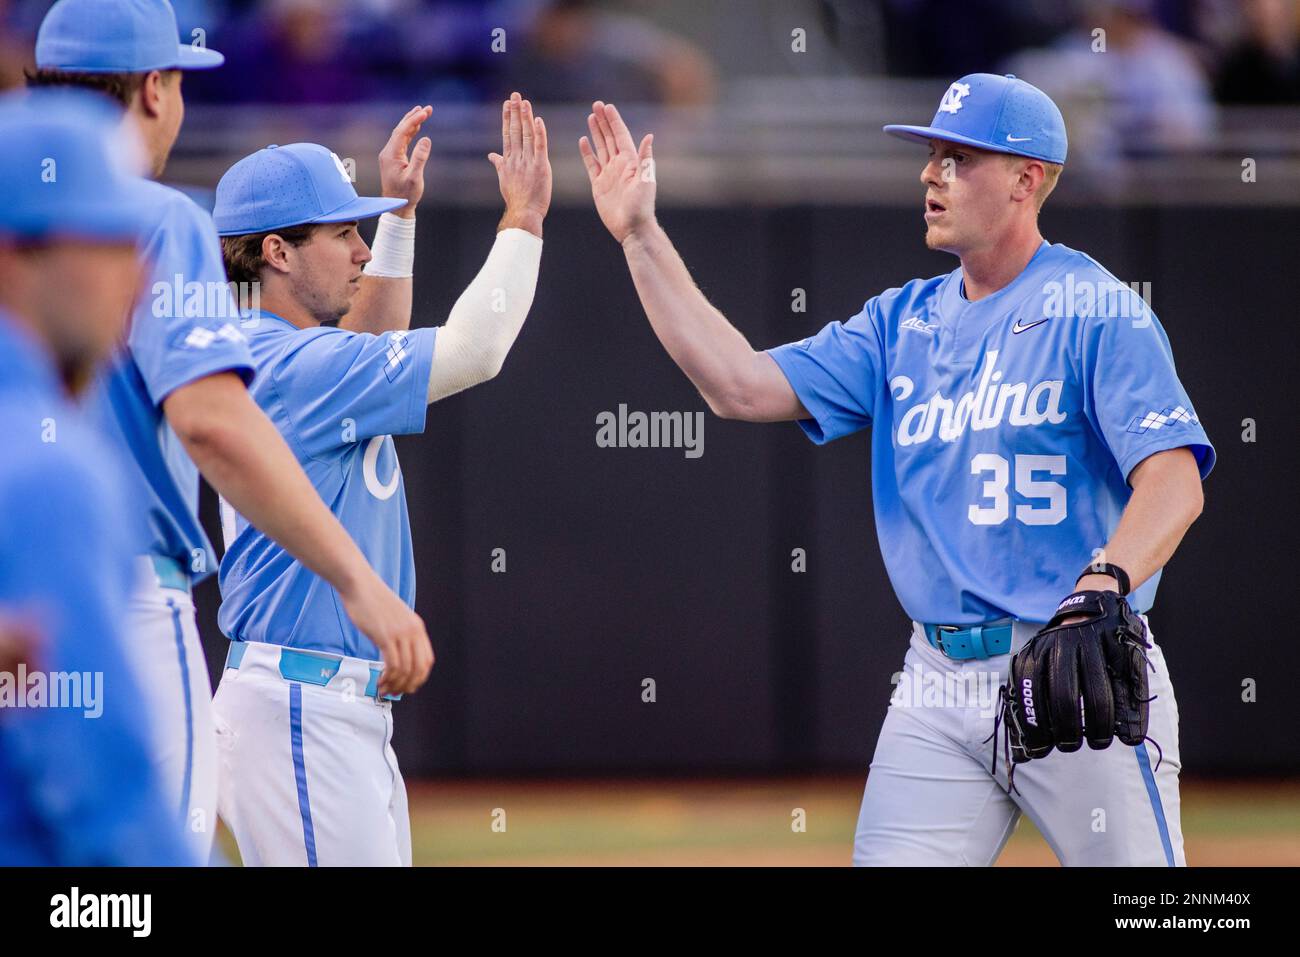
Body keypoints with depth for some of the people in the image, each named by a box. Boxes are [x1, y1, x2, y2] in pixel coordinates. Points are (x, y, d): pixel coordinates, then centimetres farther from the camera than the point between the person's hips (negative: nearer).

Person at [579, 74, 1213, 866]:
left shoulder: (1095, 310, -5)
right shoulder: (902, 322, 15)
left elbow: (1175, 478, -17)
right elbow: (741, 387, 7)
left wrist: (1103, 586, -35)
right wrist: (640, 235, 6)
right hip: (939, 682, 6)